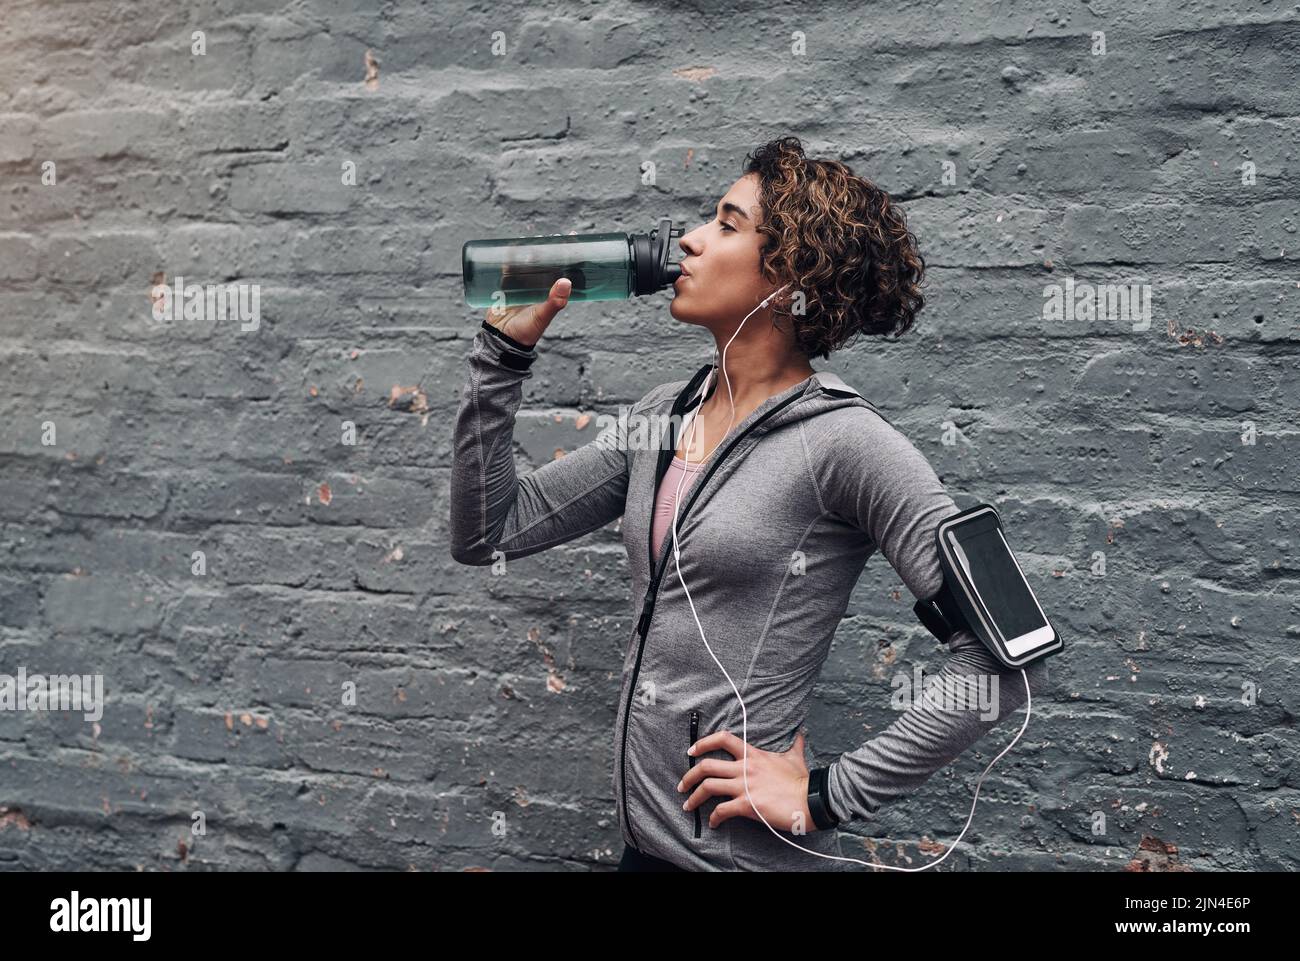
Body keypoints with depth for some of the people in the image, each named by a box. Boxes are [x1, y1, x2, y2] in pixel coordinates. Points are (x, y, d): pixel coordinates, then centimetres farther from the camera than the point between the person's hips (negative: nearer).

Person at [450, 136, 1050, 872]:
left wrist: (828, 798, -17)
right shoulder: (663, 417, 4)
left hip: (750, 851, -7)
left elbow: (1007, 659, -22)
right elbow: (490, 534, 6)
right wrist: (505, 348, 0)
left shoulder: (842, 439, -17)